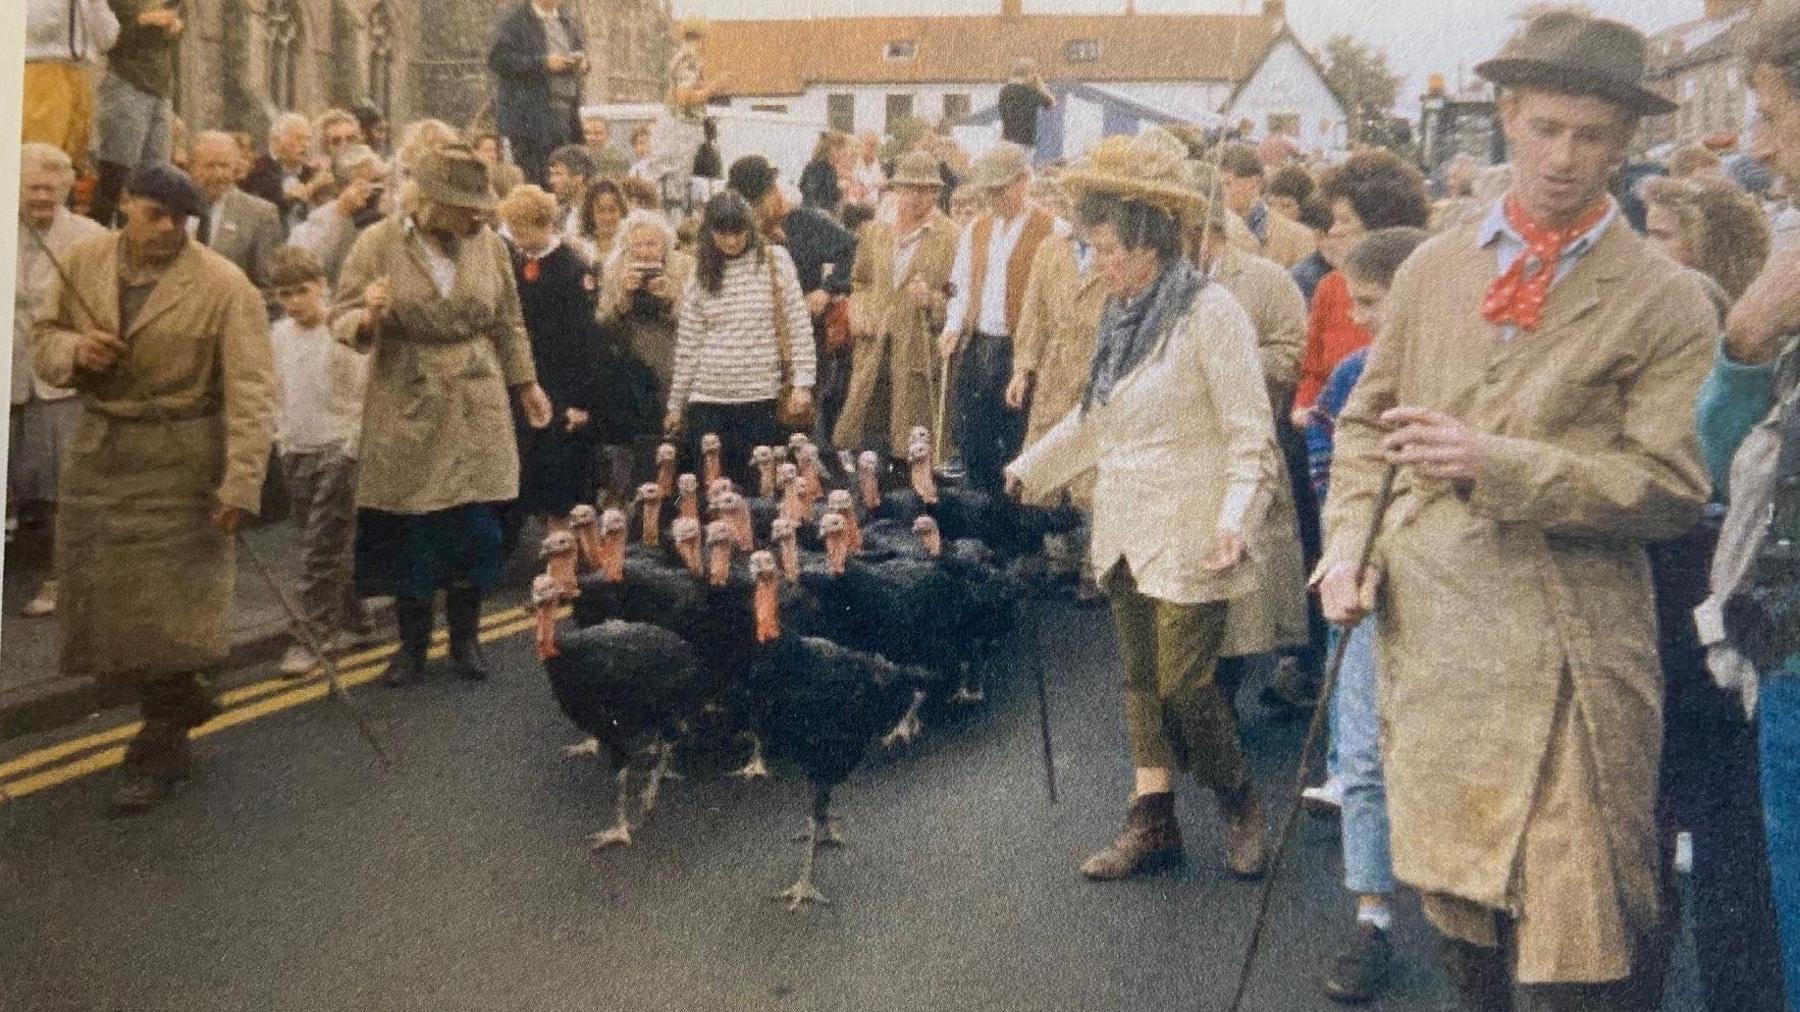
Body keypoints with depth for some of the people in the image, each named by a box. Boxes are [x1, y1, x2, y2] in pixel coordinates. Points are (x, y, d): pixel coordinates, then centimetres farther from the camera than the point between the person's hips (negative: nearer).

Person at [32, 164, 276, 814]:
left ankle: (160, 751, 15)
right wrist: (74, 350, -14)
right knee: (104, 600, 12)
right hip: (97, 452, 6)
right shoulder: (83, 264, 3)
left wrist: (240, 482, -23)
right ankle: (181, 704, 34)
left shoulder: (224, 285, -13)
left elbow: (250, 391, -17)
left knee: (165, 606, 0)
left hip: (179, 463, -5)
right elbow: (43, 340, 11)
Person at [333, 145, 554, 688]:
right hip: (406, 409, -2)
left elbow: (508, 324, 14)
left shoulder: (490, 244, 1)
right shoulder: (378, 243, -7)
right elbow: (345, 323, -5)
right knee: (408, 530, 2)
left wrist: (526, 383, 17)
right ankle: (412, 643, 19)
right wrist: (368, 316, -27)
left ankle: (466, 637, 20)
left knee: (475, 526, 2)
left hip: (476, 410, 2)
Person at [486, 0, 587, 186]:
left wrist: (581, 63, 3)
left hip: (569, 115, 6)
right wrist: (544, 63, -17)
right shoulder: (513, 21, -2)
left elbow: (582, 50, 30)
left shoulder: (571, 22, 17)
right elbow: (497, 59, -12)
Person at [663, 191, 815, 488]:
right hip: (708, 399, 2)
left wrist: (802, 382, -9)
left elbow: (799, 324, -1)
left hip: (762, 396, -2)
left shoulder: (774, 261, 1)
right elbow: (687, 346, 9)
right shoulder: (701, 274, 6)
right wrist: (675, 406, 11)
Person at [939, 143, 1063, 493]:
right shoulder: (975, 230, 15)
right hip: (975, 347, 6)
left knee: (1017, 445, -1)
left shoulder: (1052, 232, -6)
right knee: (973, 441, 9)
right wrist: (953, 328, 1)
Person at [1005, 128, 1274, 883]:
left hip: (1187, 538, -8)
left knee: (1183, 683, -4)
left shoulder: (1208, 312, -13)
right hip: (1127, 530, 8)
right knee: (1141, 679, 11)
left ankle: (1241, 805, 20)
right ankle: (1152, 823, 19)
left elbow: (1251, 434, -15)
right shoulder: (1123, 314, 11)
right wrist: (1029, 468, 23)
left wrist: (1234, 515, -27)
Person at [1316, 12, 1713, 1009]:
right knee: (1457, 907, 15)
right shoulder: (1431, 270, 10)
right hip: (1427, 637, 4)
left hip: (1565, 656, -4)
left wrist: (1496, 462, -20)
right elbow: (1364, 424, 16)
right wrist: (1348, 545, 0)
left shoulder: (1668, 302, -2)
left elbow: (1670, 486, -9)